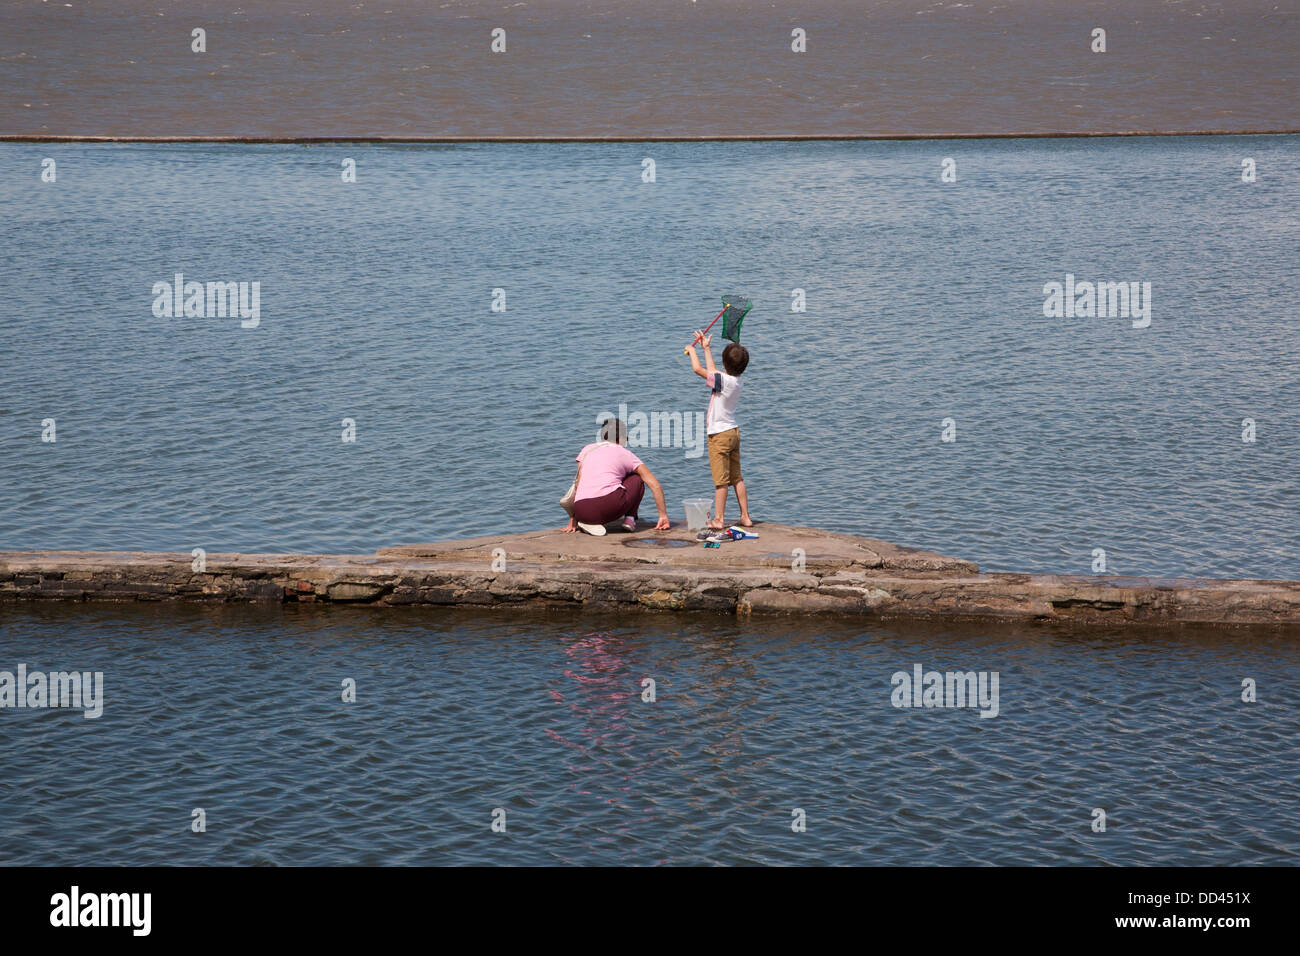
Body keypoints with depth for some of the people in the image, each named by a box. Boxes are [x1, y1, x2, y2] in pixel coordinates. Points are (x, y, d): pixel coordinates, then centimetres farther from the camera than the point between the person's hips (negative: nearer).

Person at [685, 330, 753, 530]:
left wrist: (692, 350, -3)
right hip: (733, 432, 8)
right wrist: (705, 347, 30)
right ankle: (745, 517, 15)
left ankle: (718, 520, 0)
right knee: (737, 478, 13)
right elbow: (712, 371, 22)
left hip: (719, 435, -8)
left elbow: (698, 369, -21)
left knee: (721, 480, -4)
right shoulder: (735, 381, 6)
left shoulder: (723, 380, -19)